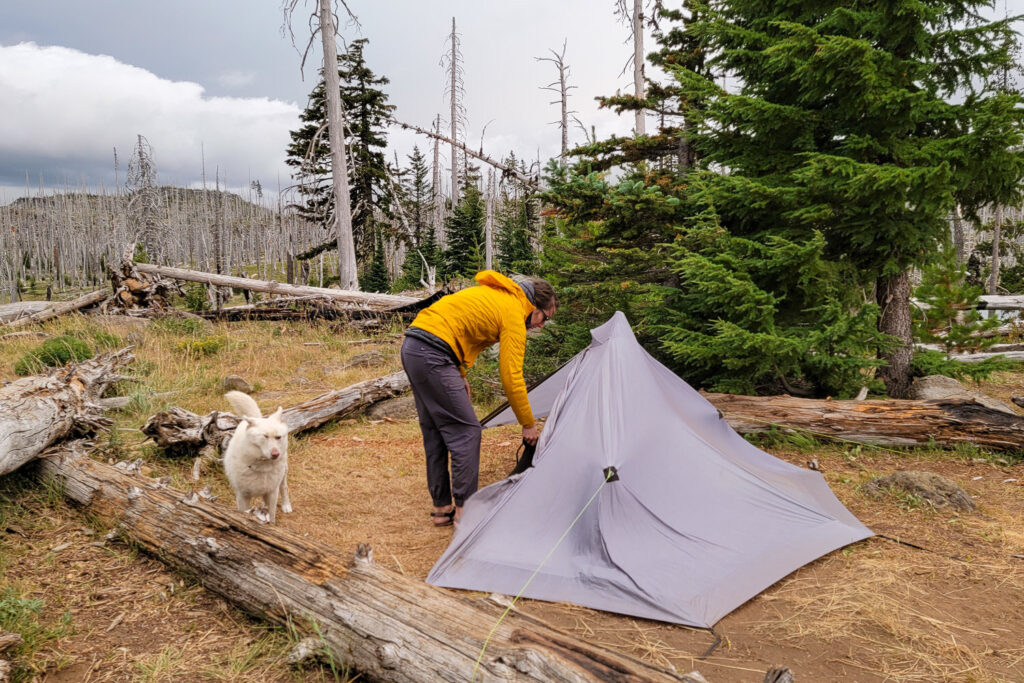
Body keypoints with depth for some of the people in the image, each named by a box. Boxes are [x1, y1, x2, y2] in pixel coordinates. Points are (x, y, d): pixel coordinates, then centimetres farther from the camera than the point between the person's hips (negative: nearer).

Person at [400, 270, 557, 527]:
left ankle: (442, 507, 24)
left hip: (411, 347, 10)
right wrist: (529, 425, 3)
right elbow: (511, 378, -7)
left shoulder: (493, 292, 20)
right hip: (433, 354, -10)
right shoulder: (514, 315, -6)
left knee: (434, 431, 15)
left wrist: (458, 376, 21)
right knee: (465, 431, -3)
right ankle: (465, 509, 2)